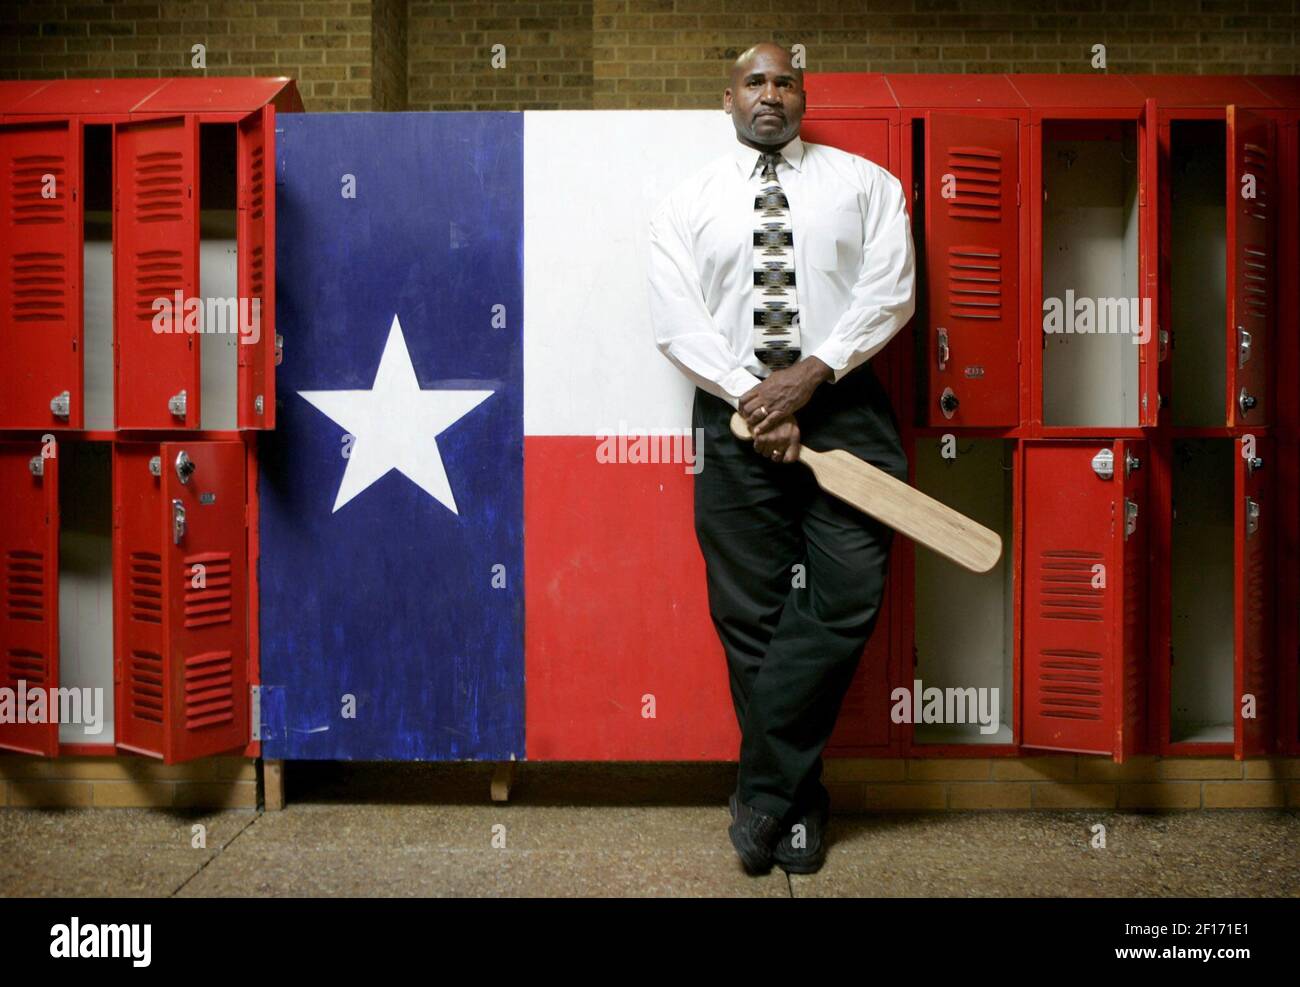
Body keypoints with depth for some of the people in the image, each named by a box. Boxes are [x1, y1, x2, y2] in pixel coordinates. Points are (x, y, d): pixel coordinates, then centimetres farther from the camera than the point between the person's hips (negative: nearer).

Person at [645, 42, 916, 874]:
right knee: (751, 615, 1)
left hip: (842, 405, 0)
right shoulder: (689, 203, 12)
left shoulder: (864, 181, 12)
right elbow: (676, 319, 1)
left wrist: (810, 373, -14)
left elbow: (890, 291, 0)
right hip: (736, 414, 1)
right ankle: (798, 804, 16)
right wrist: (754, 398, -12)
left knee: (847, 595, -12)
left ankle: (763, 793, 3)